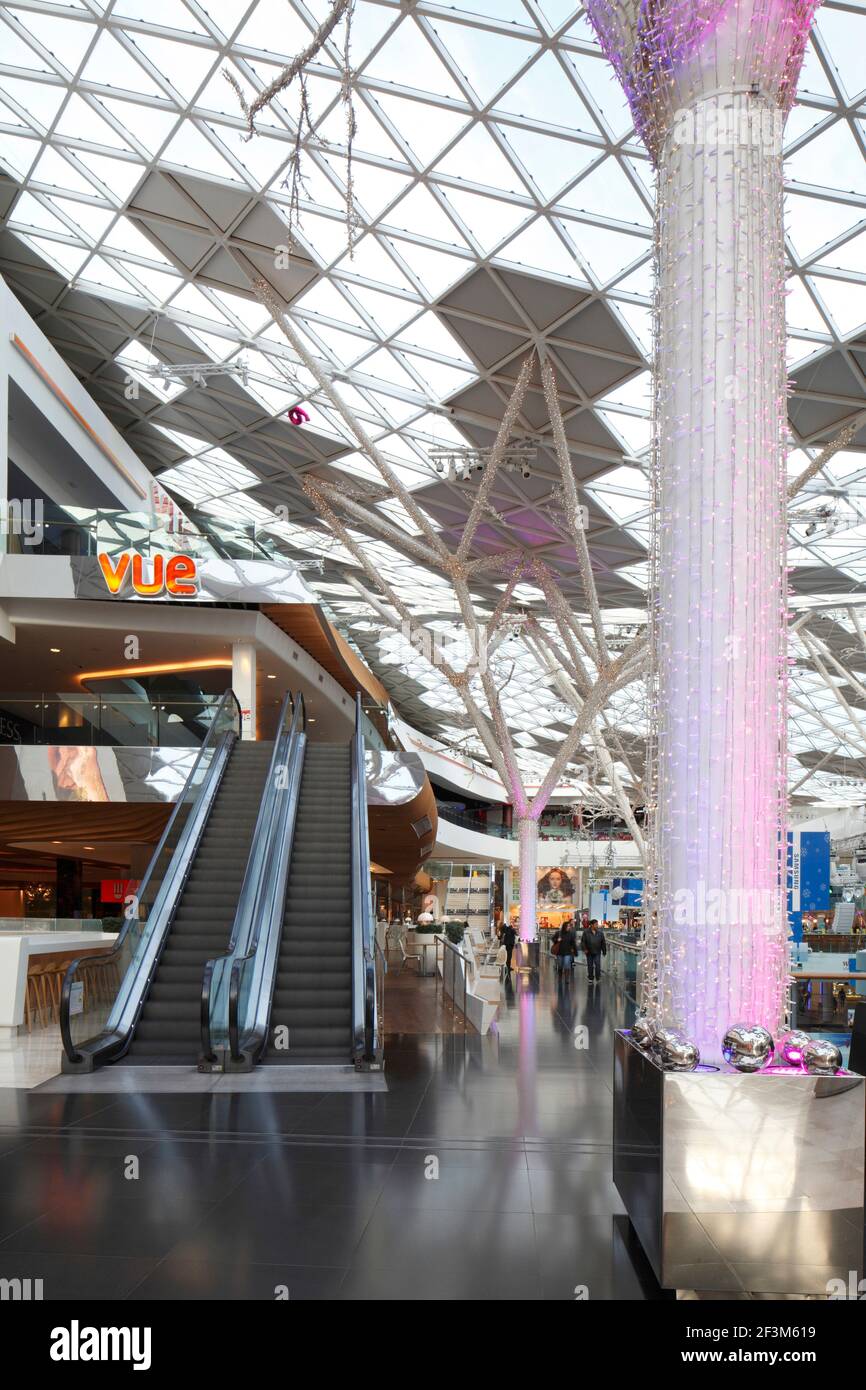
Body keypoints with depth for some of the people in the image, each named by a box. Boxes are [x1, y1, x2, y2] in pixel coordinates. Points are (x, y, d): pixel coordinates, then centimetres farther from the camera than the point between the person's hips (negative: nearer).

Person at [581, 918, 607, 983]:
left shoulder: (600, 932, -1)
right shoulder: (586, 932, -5)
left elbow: (603, 943, 6)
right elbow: (583, 941, -2)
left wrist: (604, 951, 8)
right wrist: (584, 949, -12)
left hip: (597, 953, 0)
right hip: (589, 953, 0)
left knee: (598, 965, -10)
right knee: (590, 966, 9)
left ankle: (597, 978, 0)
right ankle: (591, 979, 22)